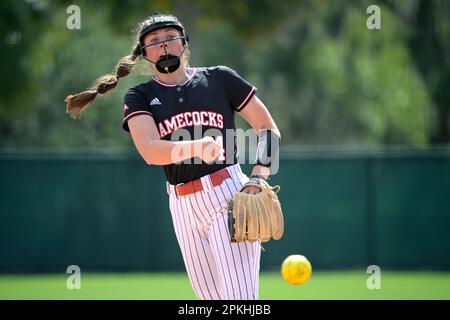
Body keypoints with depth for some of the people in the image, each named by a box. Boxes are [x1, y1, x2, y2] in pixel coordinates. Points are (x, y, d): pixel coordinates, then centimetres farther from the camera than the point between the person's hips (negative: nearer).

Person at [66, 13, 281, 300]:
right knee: (210, 298, 6)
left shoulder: (219, 78, 6)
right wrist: (197, 147, -31)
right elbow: (150, 152, -12)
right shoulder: (140, 97, 8)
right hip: (183, 206, 3)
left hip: (228, 194, -3)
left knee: (239, 299, -13)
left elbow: (269, 129, 9)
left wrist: (258, 178, -6)